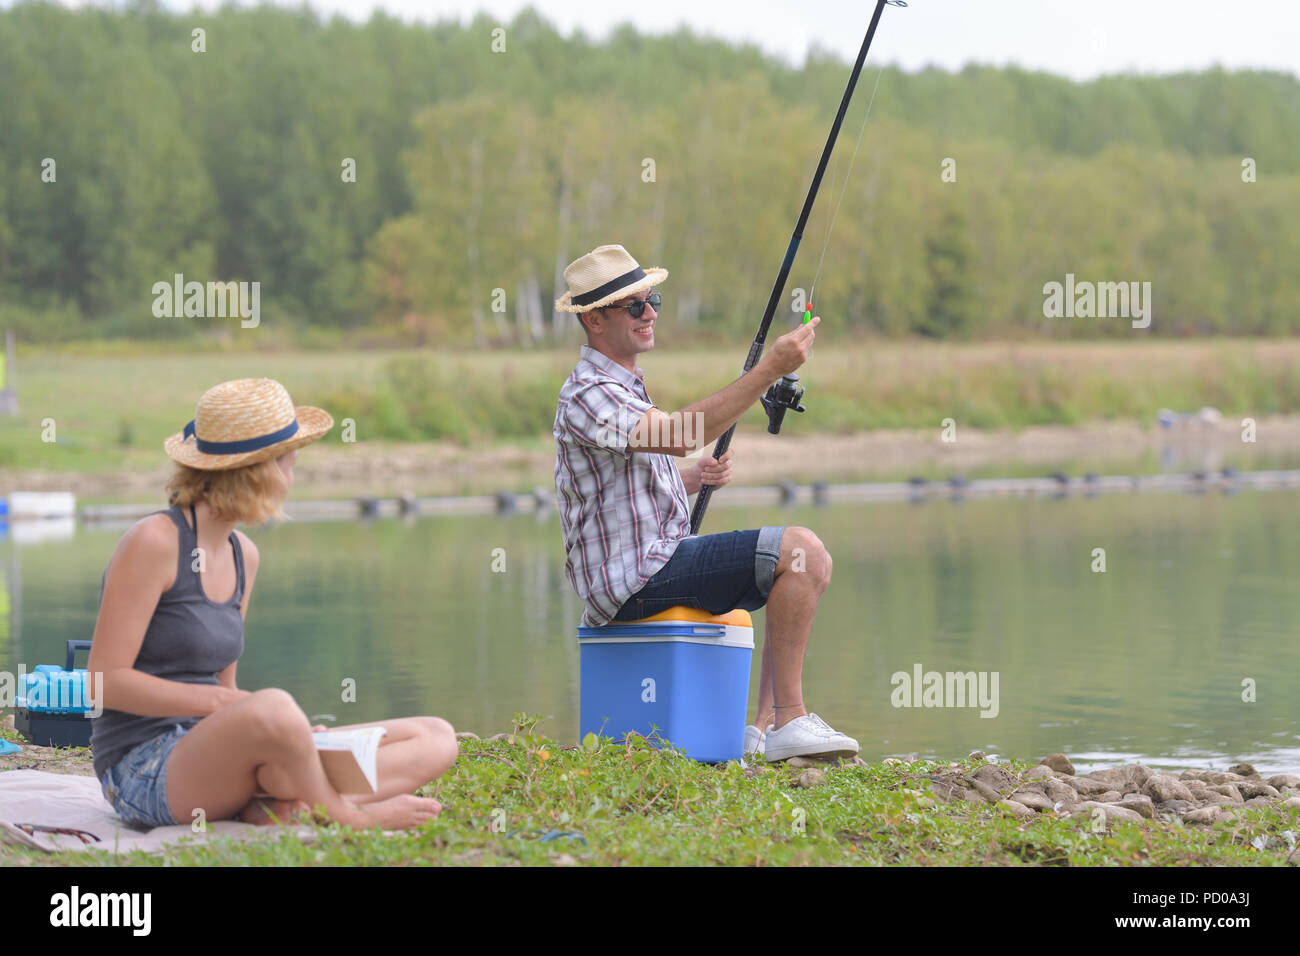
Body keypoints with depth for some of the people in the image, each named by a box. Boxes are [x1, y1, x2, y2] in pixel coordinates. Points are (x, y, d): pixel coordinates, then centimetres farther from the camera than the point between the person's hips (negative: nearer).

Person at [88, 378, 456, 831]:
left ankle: (274, 801, -26)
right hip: (144, 771, -8)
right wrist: (223, 702, -22)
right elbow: (105, 680, -14)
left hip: (211, 757, 8)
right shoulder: (153, 542, -10)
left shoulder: (242, 556, 14)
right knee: (273, 708, -41)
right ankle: (347, 816, -14)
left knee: (436, 740, -3)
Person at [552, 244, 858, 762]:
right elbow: (678, 435, -29)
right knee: (801, 551, -19)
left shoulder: (624, 386, 20)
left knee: (806, 563, 11)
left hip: (657, 560, 10)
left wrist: (694, 479, 7)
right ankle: (790, 720, -18)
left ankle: (761, 730, 4)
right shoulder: (587, 394, -14)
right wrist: (769, 370, -30)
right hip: (632, 578, -10)